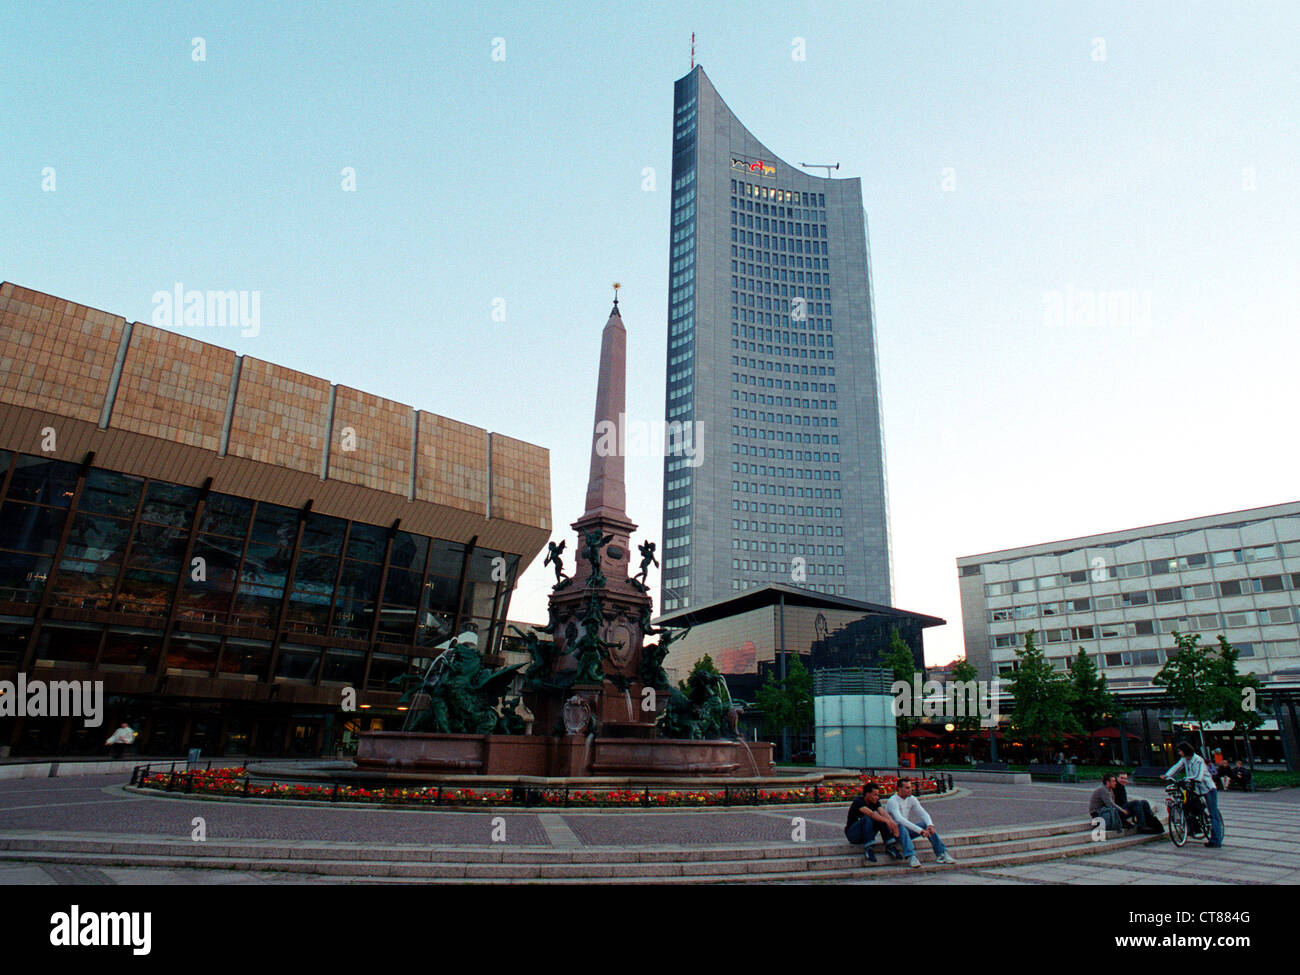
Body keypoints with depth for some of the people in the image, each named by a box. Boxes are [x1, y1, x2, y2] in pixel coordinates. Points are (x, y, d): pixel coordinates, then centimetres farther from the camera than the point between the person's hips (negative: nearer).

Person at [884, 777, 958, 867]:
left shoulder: (911, 799, 3)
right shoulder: (892, 801, -20)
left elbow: (923, 814, -2)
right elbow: (899, 819, -33)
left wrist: (930, 825, -25)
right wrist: (920, 830, -38)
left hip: (906, 830, 7)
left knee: (927, 825, -14)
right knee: (901, 828, -39)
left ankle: (942, 854, -16)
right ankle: (911, 857, -48)